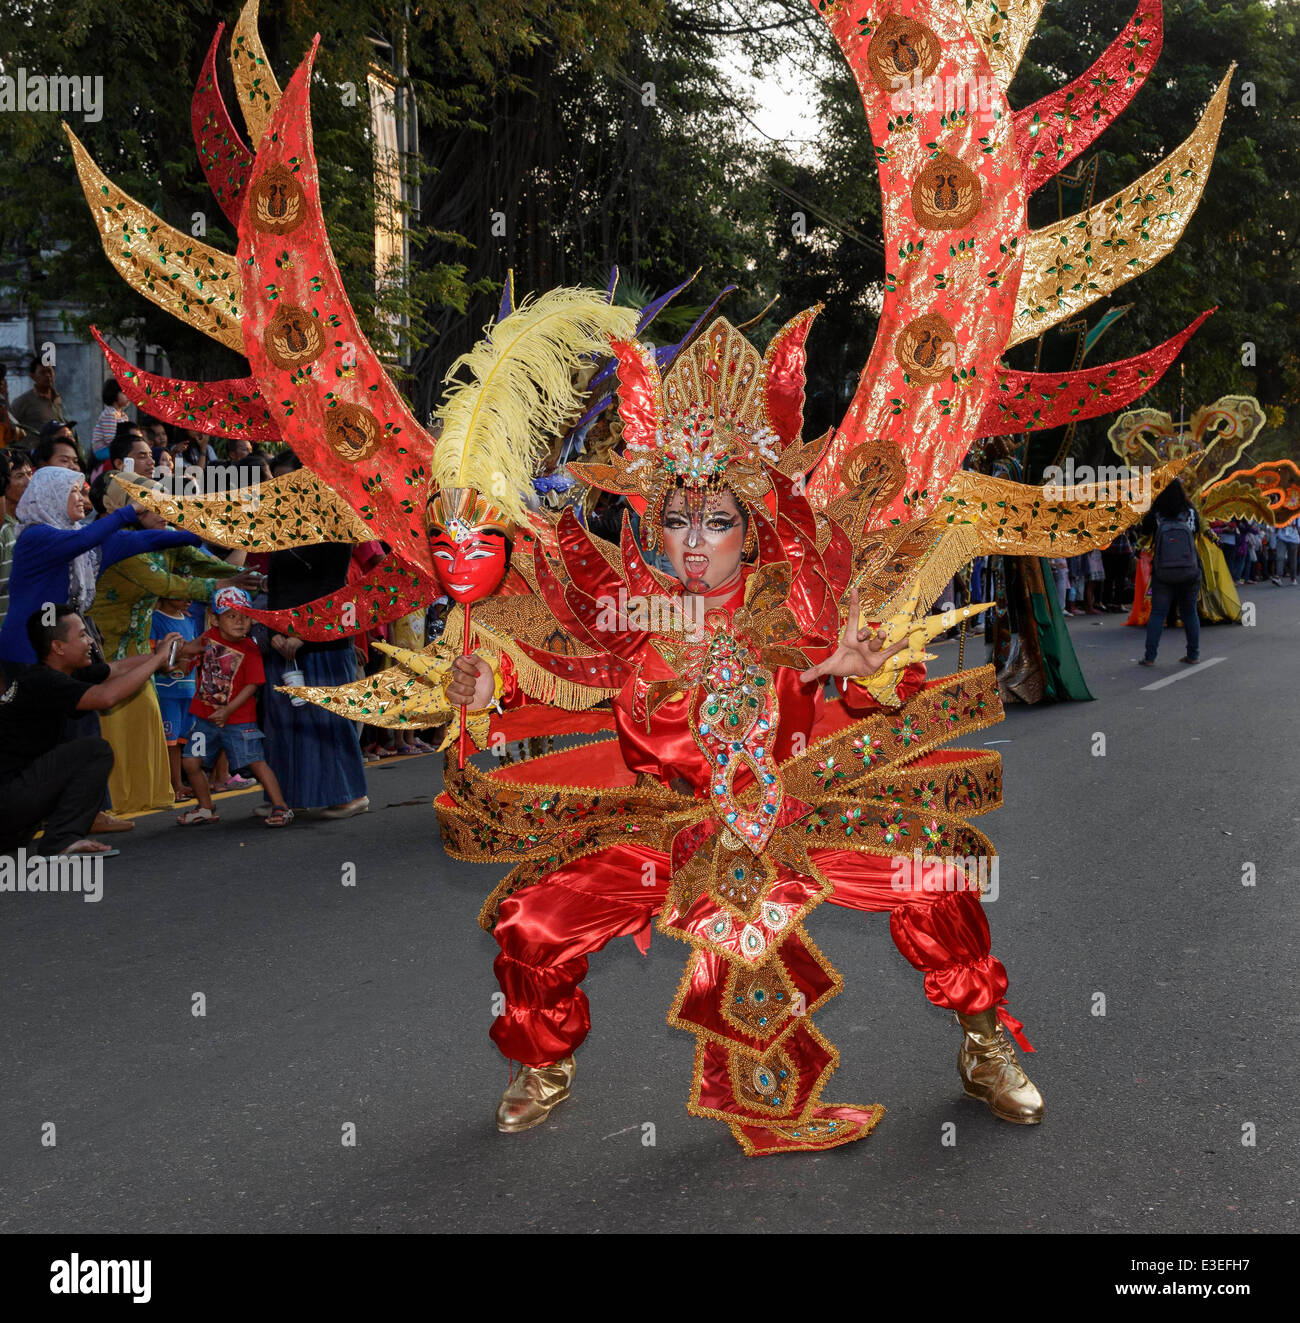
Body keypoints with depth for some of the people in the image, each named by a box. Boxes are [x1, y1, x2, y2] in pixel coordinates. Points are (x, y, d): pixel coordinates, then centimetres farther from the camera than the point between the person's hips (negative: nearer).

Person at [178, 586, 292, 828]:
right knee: (190, 762, 1)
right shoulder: (209, 638, 3)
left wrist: (227, 711, -19)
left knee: (255, 762, -9)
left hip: (238, 719, -5)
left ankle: (281, 806, -1)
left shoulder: (249, 648, -10)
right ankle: (205, 809, 19)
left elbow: (252, 685, -14)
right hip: (205, 717, 5)